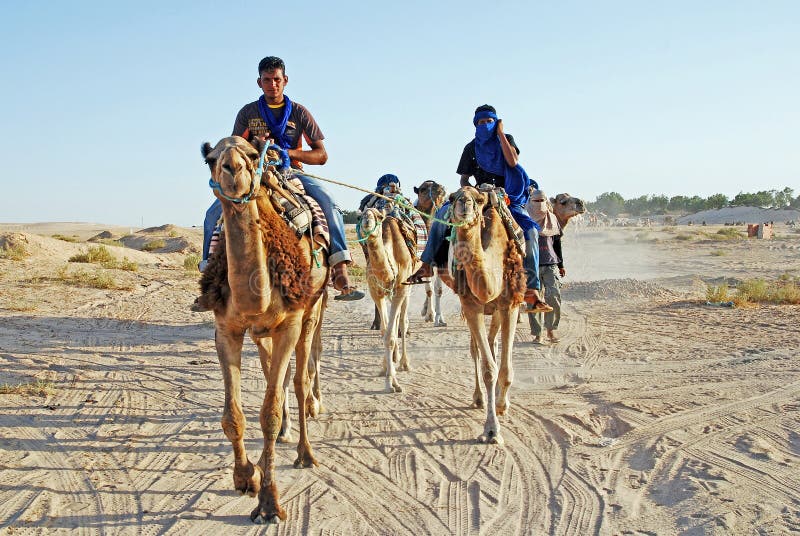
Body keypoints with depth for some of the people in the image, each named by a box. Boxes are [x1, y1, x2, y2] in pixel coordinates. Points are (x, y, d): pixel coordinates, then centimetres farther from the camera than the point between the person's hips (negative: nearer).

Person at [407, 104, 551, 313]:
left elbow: (513, 161, -14)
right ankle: (427, 264, -16)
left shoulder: (507, 139, 6)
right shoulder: (471, 148, 10)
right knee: (444, 211, -19)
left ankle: (532, 290, -29)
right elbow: (464, 179, 13)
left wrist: (500, 133, -10)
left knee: (530, 231, -28)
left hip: (508, 196, -2)